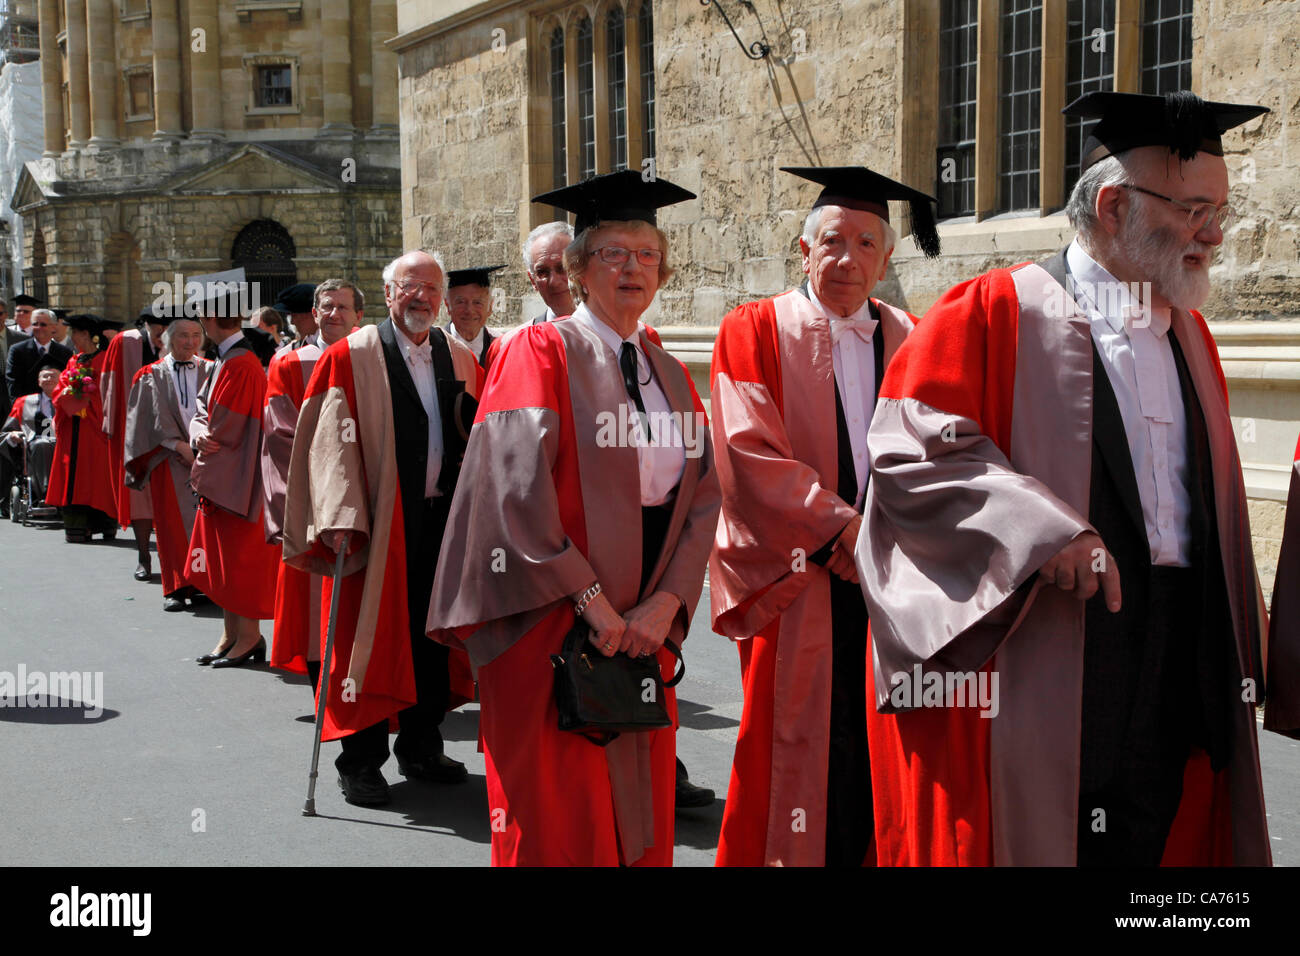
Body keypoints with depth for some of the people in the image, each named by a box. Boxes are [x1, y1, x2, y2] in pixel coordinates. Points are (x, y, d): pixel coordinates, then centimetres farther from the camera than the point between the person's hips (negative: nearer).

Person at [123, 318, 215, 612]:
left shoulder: (209, 372, 11)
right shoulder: (153, 376, 8)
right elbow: (158, 417, -2)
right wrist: (179, 445, -13)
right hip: (169, 459, -1)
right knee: (173, 521, -3)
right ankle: (176, 588, 1)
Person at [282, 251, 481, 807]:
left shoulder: (460, 360, 12)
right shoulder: (351, 357, -3)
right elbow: (331, 441, -9)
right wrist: (341, 518, -18)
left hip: (444, 519, 5)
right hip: (378, 522, -4)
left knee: (435, 635, 11)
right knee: (372, 635, 1)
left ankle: (421, 747, 26)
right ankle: (360, 760, 13)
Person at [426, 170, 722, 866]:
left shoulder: (669, 375, 14)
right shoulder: (540, 352, -4)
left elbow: (703, 495, 6)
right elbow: (520, 488, -15)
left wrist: (663, 606, -8)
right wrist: (591, 599, -18)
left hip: (642, 630, 6)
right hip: (552, 627, -6)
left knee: (640, 819, 11)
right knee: (558, 824, 0)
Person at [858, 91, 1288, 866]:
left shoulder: (1189, 335, 18)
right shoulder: (992, 313, -4)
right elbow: (908, 449, -14)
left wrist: (1236, 629, 17)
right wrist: (1042, 532, -23)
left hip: (1174, 675, 7)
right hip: (1035, 661, -6)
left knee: (1152, 840, 8)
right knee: (1021, 838, -1)